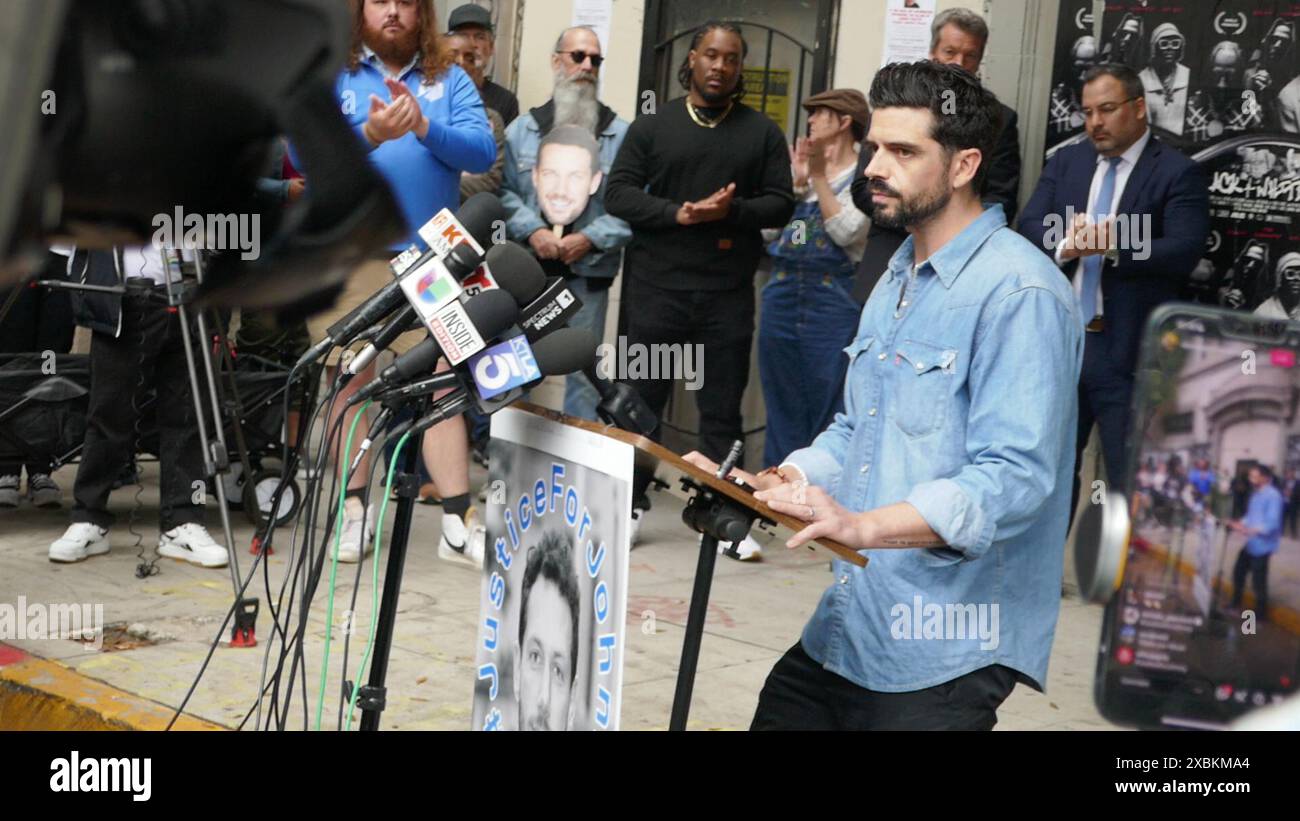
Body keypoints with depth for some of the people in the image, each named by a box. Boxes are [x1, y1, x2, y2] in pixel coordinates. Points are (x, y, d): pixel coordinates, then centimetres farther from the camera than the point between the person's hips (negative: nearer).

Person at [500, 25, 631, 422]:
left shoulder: (621, 134, 1)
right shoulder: (522, 128, 8)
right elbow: (505, 191, 4)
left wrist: (591, 239, -15)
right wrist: (532, 231, -12)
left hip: (589, 272, -1)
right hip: (527, 268, 2)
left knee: (583, 368, 4)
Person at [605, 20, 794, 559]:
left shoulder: (762, 133, 8)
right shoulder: (652, 126, 6)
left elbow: (780, 204, 5)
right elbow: (618, 193, 0)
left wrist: (733, 211, -15)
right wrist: (678, 214, -14)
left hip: (728, 293, 0)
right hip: (657, 287, 0)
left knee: (722, 408, 4)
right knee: (642, 399, 6)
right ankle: (629, 504, 17)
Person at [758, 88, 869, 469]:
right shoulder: (801, 167, 14)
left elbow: (848, 232, -16)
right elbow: (768, 230, 9)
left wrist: (820, 177, -12)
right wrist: (796, 183, 0)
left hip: (833, 298, -6)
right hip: (783, 294, 6)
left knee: (827, 408, -1)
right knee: (781, 403, 12)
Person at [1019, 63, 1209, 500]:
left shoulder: (1177, 173, -4)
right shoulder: (1065, 162, 12)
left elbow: (1182, 253, -15)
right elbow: (1028, 226, 1)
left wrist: (1114, 244, -28)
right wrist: (1066, 245, -20)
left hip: (1129, 350, -5)